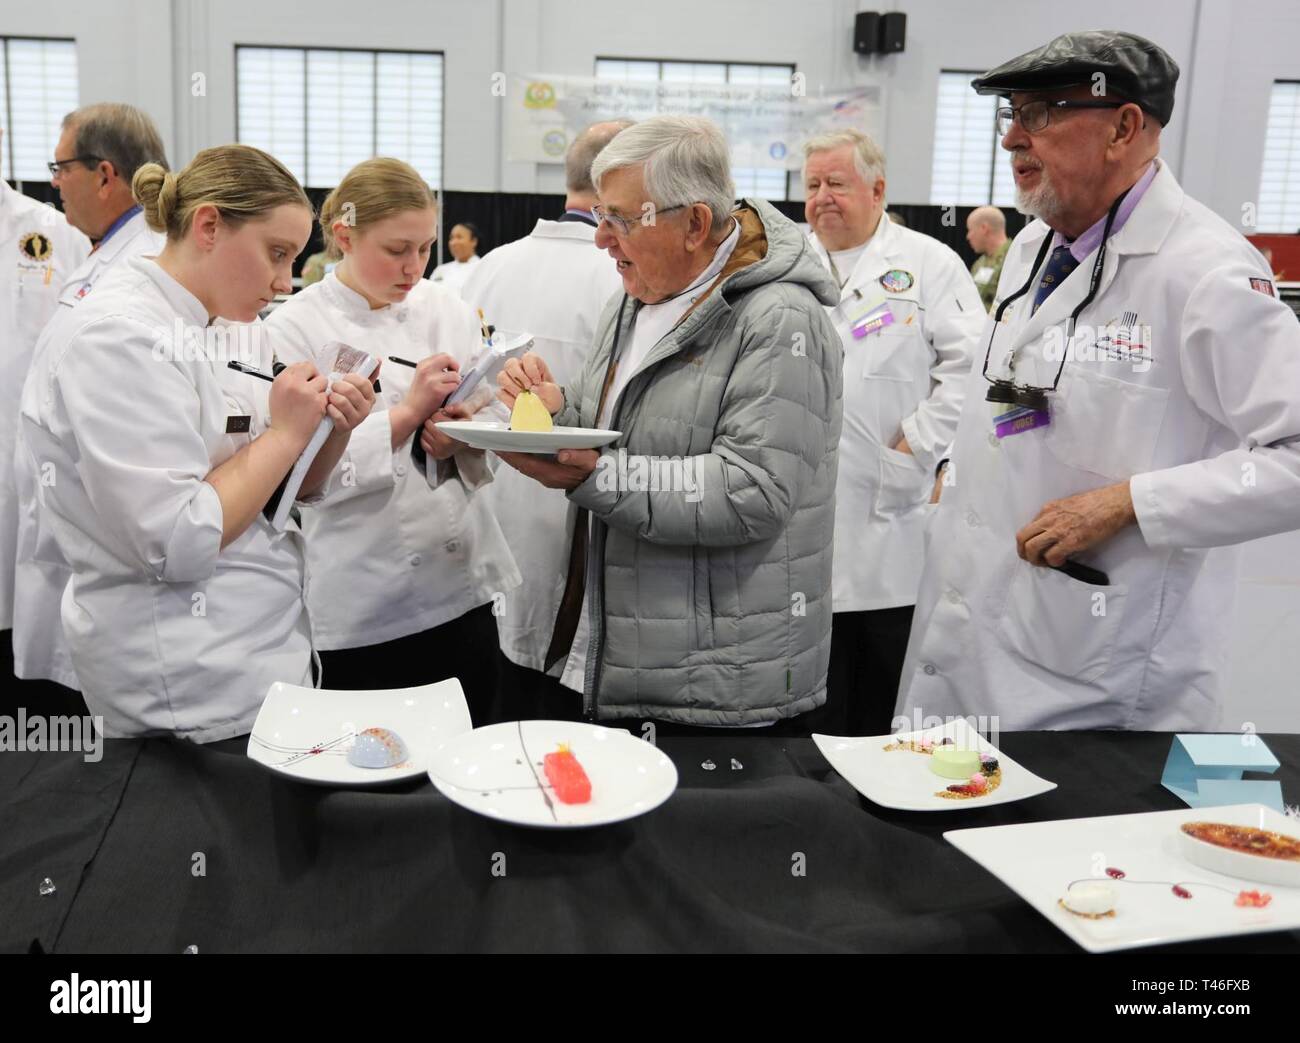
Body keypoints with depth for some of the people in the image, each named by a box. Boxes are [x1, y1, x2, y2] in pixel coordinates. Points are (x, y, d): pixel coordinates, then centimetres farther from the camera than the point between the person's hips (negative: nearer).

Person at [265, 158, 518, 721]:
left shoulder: (450, 311, 5)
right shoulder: (294, 327, -6)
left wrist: (462, 439, -13)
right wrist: (408, 413, -20)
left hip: (463, 590, 4)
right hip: (361, 608, -4)